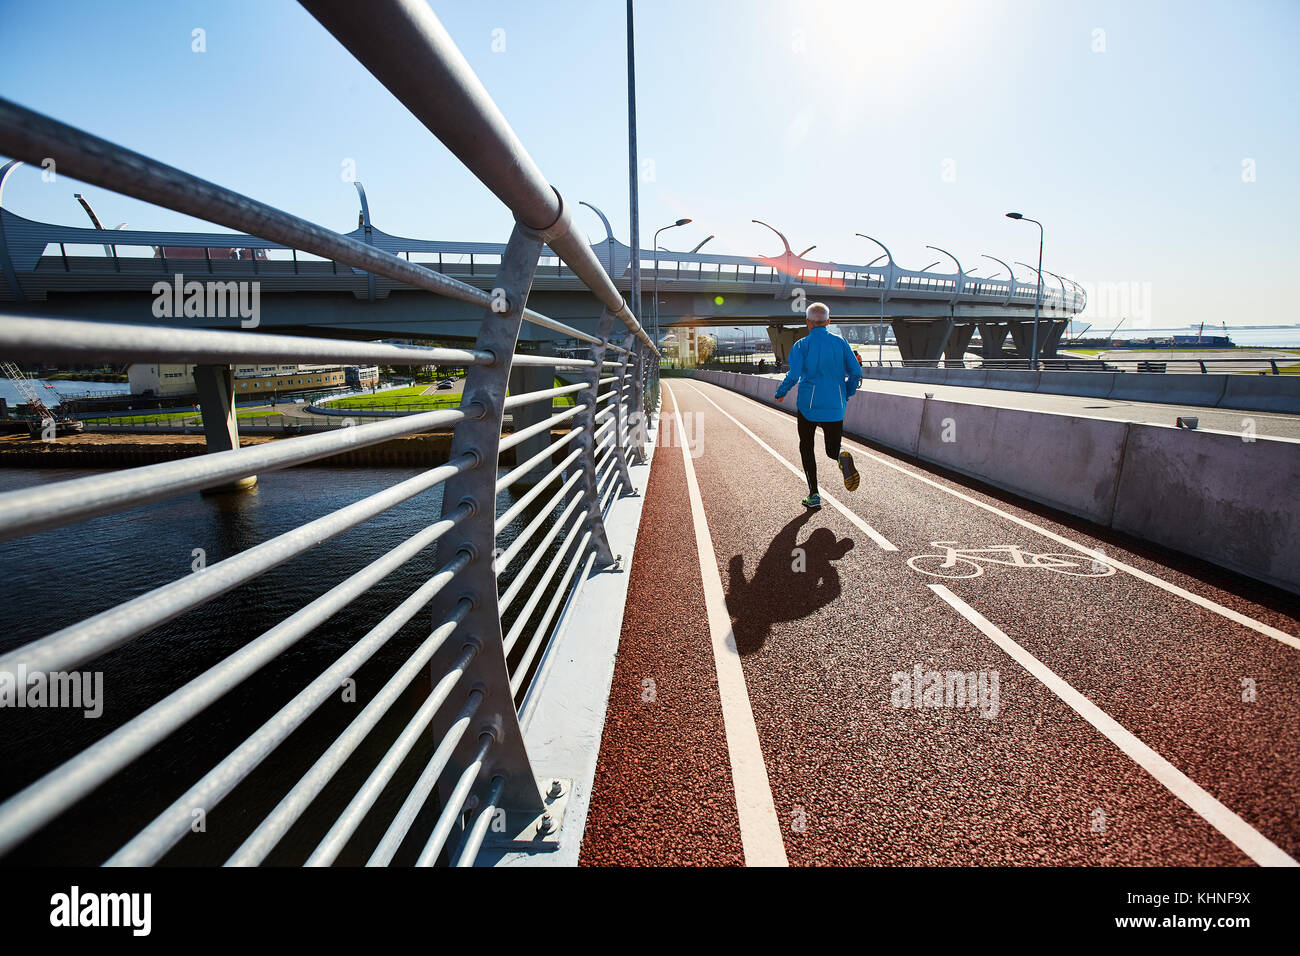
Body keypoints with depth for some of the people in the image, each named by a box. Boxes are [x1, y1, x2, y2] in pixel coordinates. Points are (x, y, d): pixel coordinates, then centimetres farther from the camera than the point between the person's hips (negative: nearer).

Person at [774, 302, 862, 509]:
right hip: (835, 406, 2)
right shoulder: (841, 342, 4)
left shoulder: (802, 345, -5)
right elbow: (856, 373, 1)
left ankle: (814, 495, 11)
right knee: (832, 449, 14)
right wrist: (845, 395, 17)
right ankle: (842, 457, -24)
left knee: (806, 448, 14)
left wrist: (780, 393, 3)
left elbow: (793, 375, -15)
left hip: (809, 405, -2)